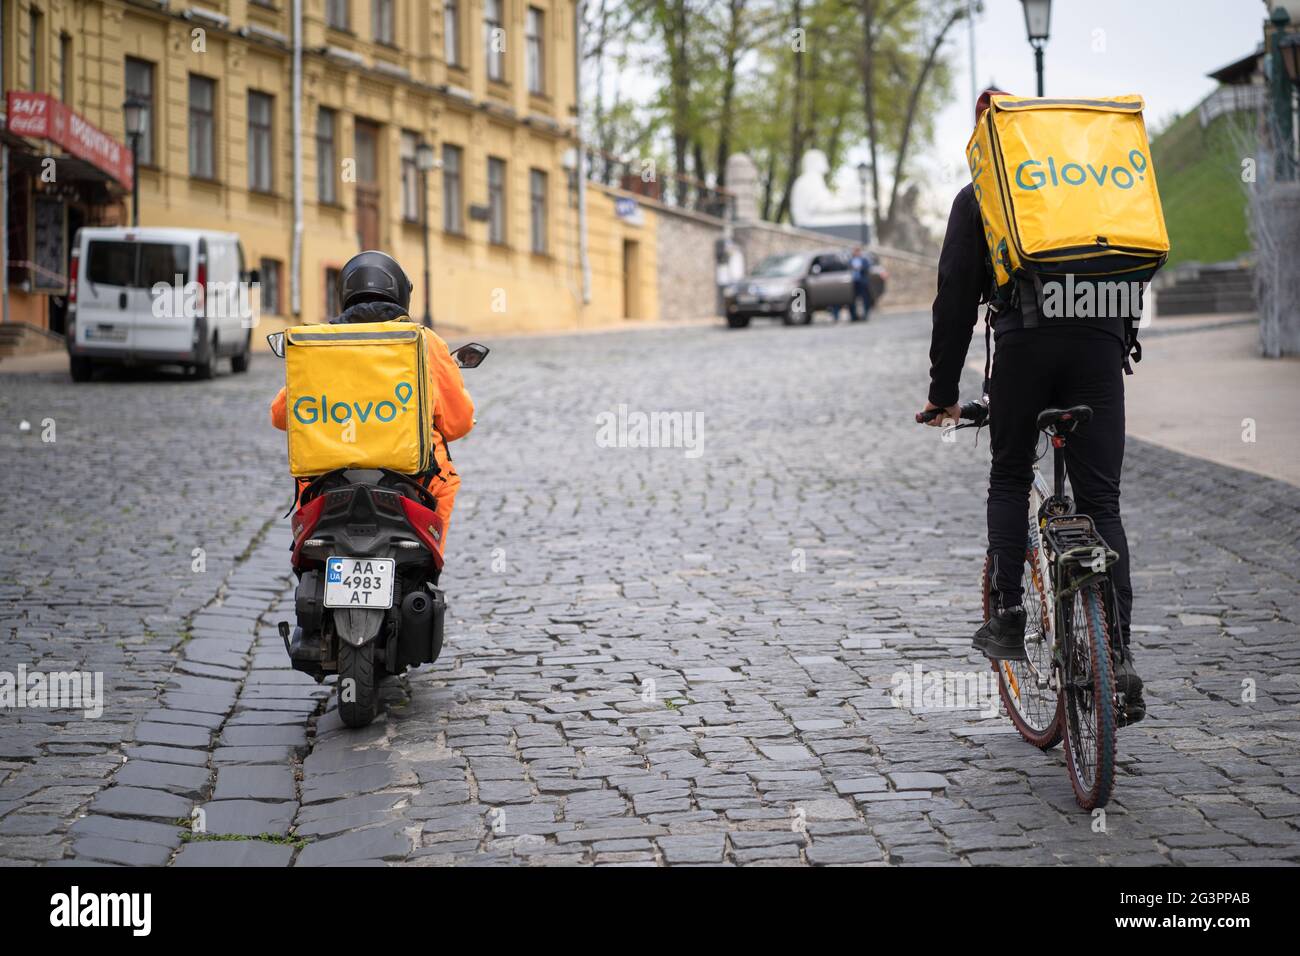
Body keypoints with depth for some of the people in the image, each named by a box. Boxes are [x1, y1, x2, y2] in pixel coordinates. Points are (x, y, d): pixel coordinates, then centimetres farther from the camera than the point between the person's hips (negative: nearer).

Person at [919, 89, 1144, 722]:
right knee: (1101, 500, 4)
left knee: (1009, 480, 19)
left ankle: (1006, 619, 11)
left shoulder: (978, 198, 14)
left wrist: (943, 390, 13)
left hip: (1024, 343, -2)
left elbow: (956, 297, 9)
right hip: (1099, 341, 2)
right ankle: (1119, 653, -4)